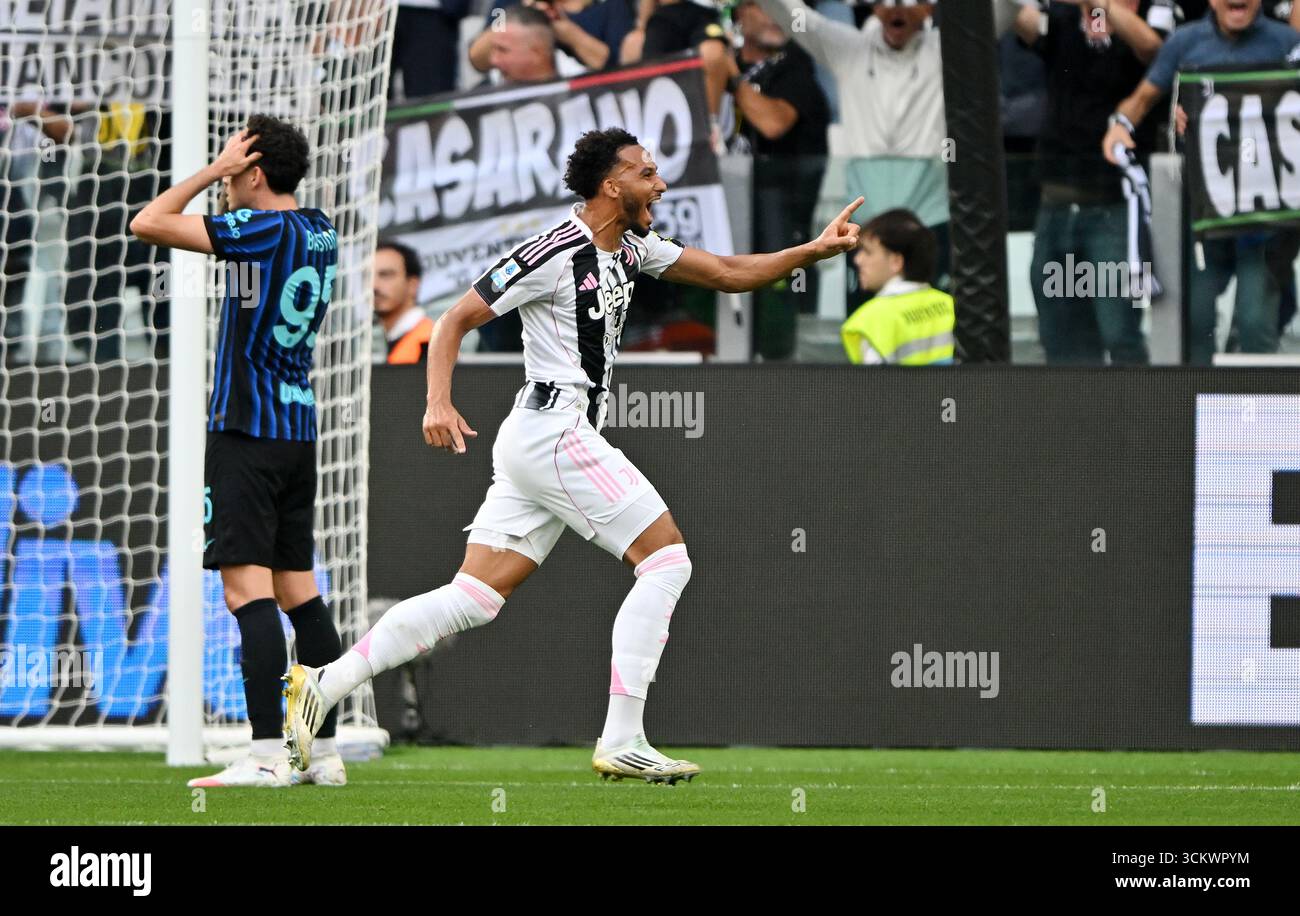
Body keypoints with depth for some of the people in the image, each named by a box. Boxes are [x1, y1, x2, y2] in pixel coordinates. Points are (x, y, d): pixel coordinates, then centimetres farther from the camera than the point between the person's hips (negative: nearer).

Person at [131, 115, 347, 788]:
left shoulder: (261, 229, -13)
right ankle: (324, 751, 11)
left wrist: (212, 171, -7)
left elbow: (147, 224, -15)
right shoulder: (320, 232, 10)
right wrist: (226, 178, 19)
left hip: (246, 429, -8)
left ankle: (267, 754, -20)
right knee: (298, 590, 12)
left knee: (247, 587, -12)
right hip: (298, 428, 8)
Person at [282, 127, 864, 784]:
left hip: (534, 445, 9)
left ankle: (323, 684, -1)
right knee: (667, 559, -7)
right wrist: (439, 403, -22)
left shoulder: (632, 248, 14)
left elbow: (728, 274, 21)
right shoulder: (556, 254, -12)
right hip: (556, 431, -9)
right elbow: (457, 319, -10)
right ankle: (621, 741, -9)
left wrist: (813, 250, 9)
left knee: (474, 599, 4)